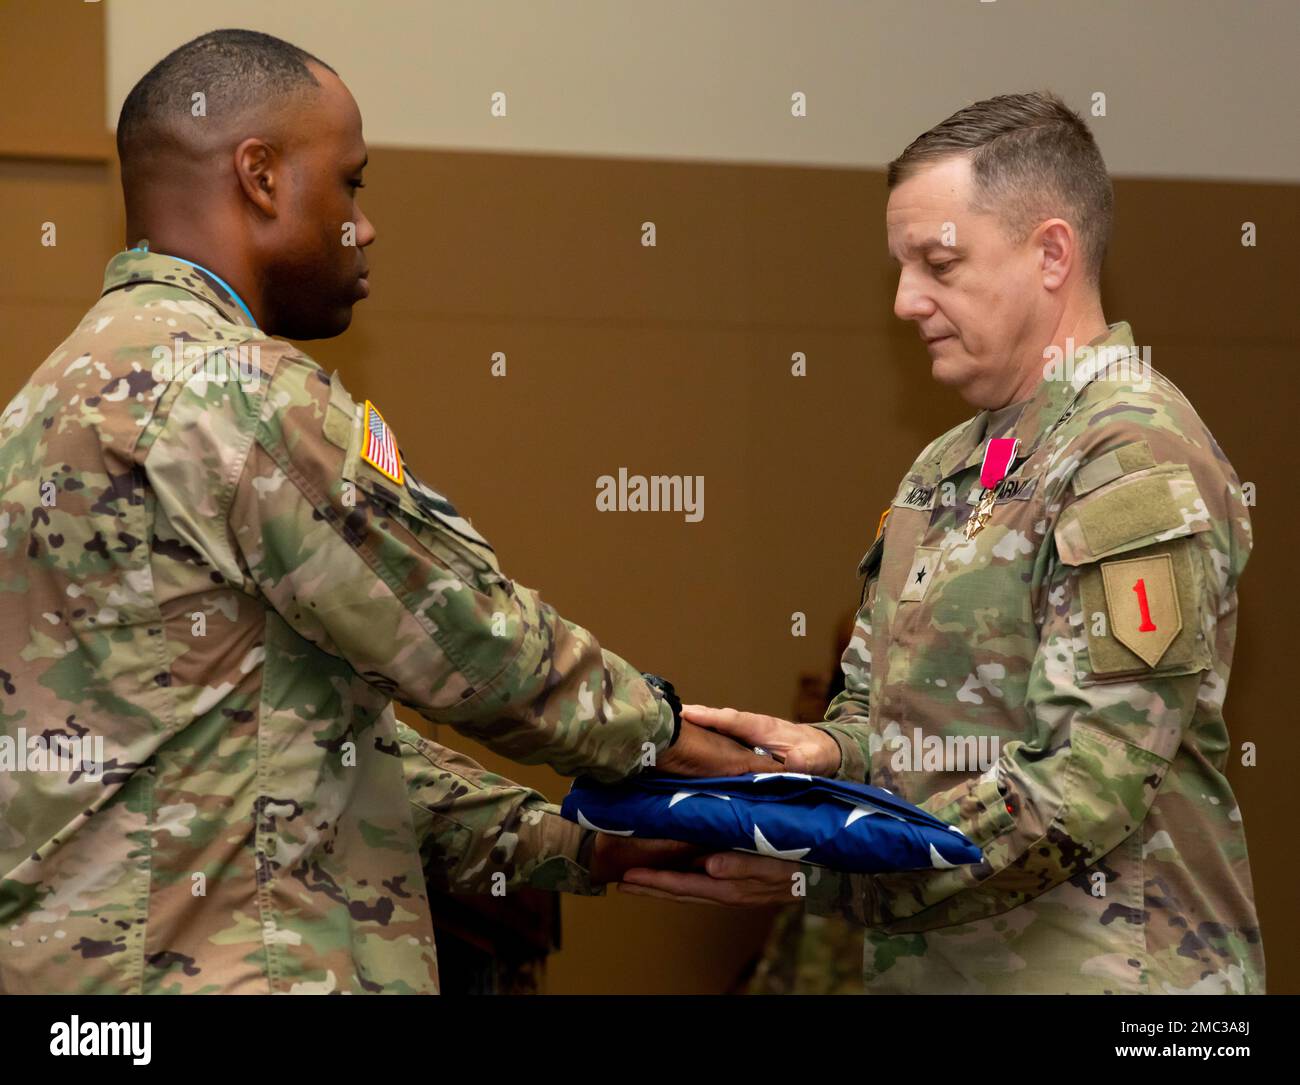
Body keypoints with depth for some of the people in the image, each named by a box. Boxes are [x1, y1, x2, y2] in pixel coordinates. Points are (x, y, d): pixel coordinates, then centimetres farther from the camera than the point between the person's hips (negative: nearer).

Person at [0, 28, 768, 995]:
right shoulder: (226, 384, -16)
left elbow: (330, 722, 16)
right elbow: (468, 638, -11)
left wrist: (565, 845, 12)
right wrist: (653, 727, 6)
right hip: (199, 962, -10)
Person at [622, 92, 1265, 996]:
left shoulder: (1139, 461, -14)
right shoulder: (945, 470, 13)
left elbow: (1082, 790, -22)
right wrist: (821, 751, -7)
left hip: (1099, 967, -8)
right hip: (924, 965, 8)